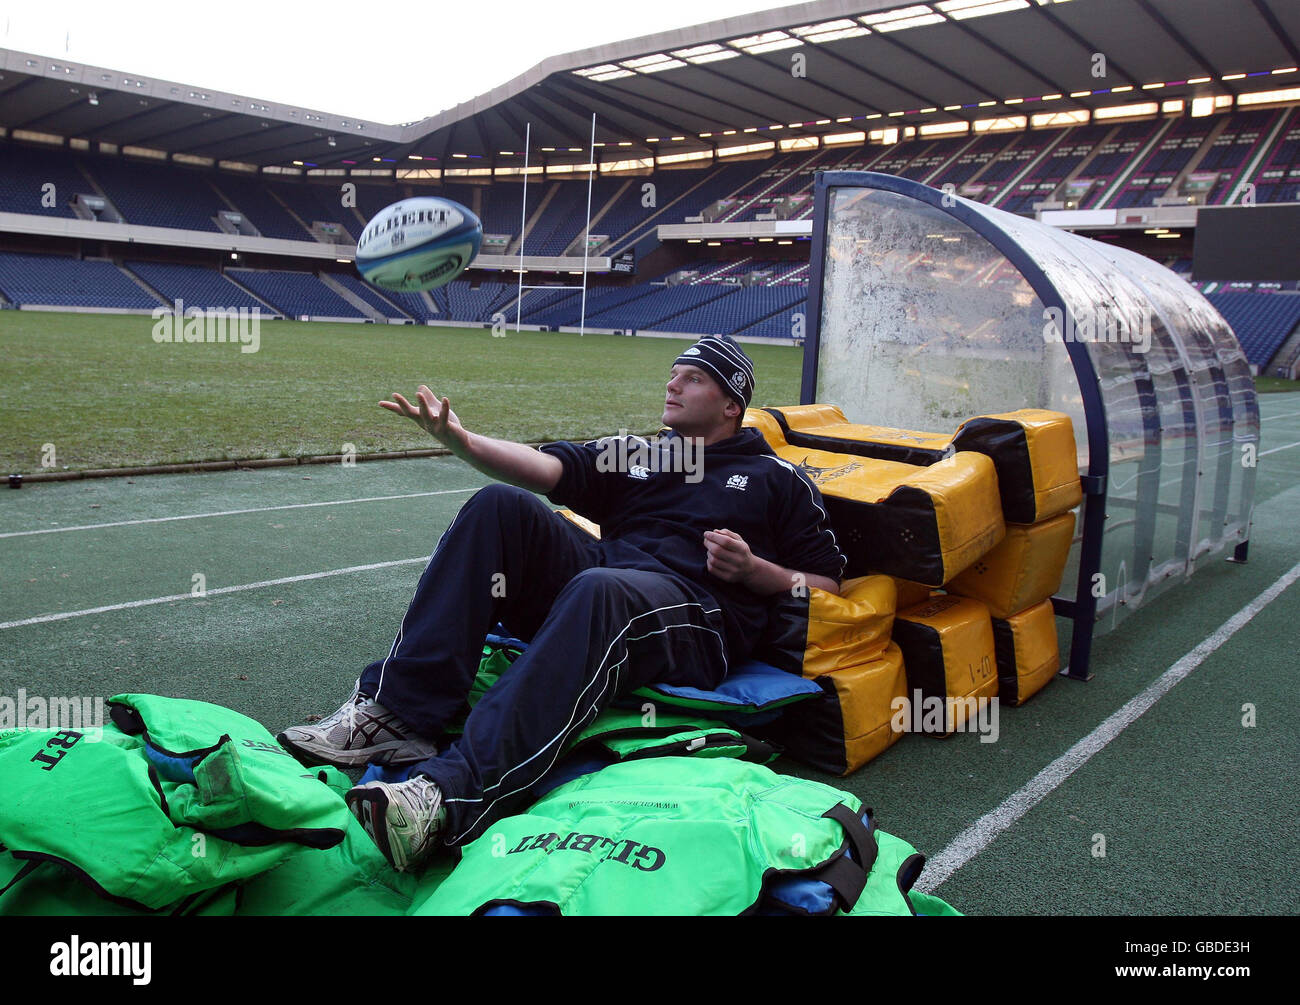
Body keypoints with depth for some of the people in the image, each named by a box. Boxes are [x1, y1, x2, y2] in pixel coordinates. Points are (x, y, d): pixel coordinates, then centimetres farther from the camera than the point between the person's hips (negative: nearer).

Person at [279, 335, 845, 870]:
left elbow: (827, 587, 14)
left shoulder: (777, 479, 19)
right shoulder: (635, 455, 27)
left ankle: (455, 796, -52)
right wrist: (459, 440, -8)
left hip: (698, 618, -4)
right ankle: (397, 712, -26)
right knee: (501, 506, -16)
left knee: (599, 589, -38)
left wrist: (754, 571, -5)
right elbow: (547, 468, 9)